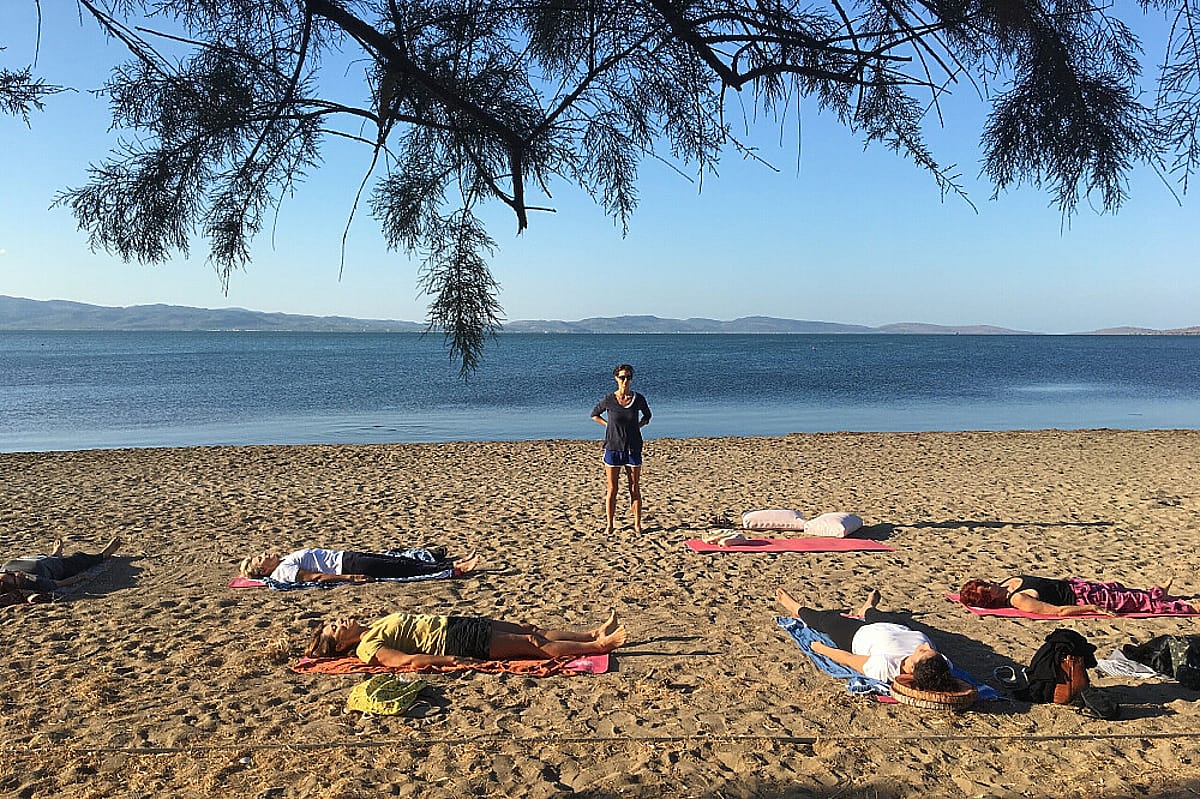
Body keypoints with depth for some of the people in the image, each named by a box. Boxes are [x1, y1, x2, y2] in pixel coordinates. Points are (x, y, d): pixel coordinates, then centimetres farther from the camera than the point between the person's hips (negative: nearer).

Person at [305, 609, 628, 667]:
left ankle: (595, 633, 3)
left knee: (534, 633, 1)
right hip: (452, 642, -8)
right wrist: (451, 660, -27)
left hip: (454, 623, 8)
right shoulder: (368, 647, -8)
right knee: (531, 644, -10)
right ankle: (598, 645, -7)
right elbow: (406, 660, -22)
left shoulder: (377, 626, 20)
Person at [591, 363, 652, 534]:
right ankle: (609, 525, 14)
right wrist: (609, 425, 0)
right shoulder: (609, 400, -5)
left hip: (633, 449, 1)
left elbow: (647, 416, 18)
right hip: (613, 449, -1)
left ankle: (637, 525, 15)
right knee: (611, 489, 4)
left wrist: (637, 426, 1)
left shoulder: (639, 399, -2)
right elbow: (594, 415, 13)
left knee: (635, 488, 6)